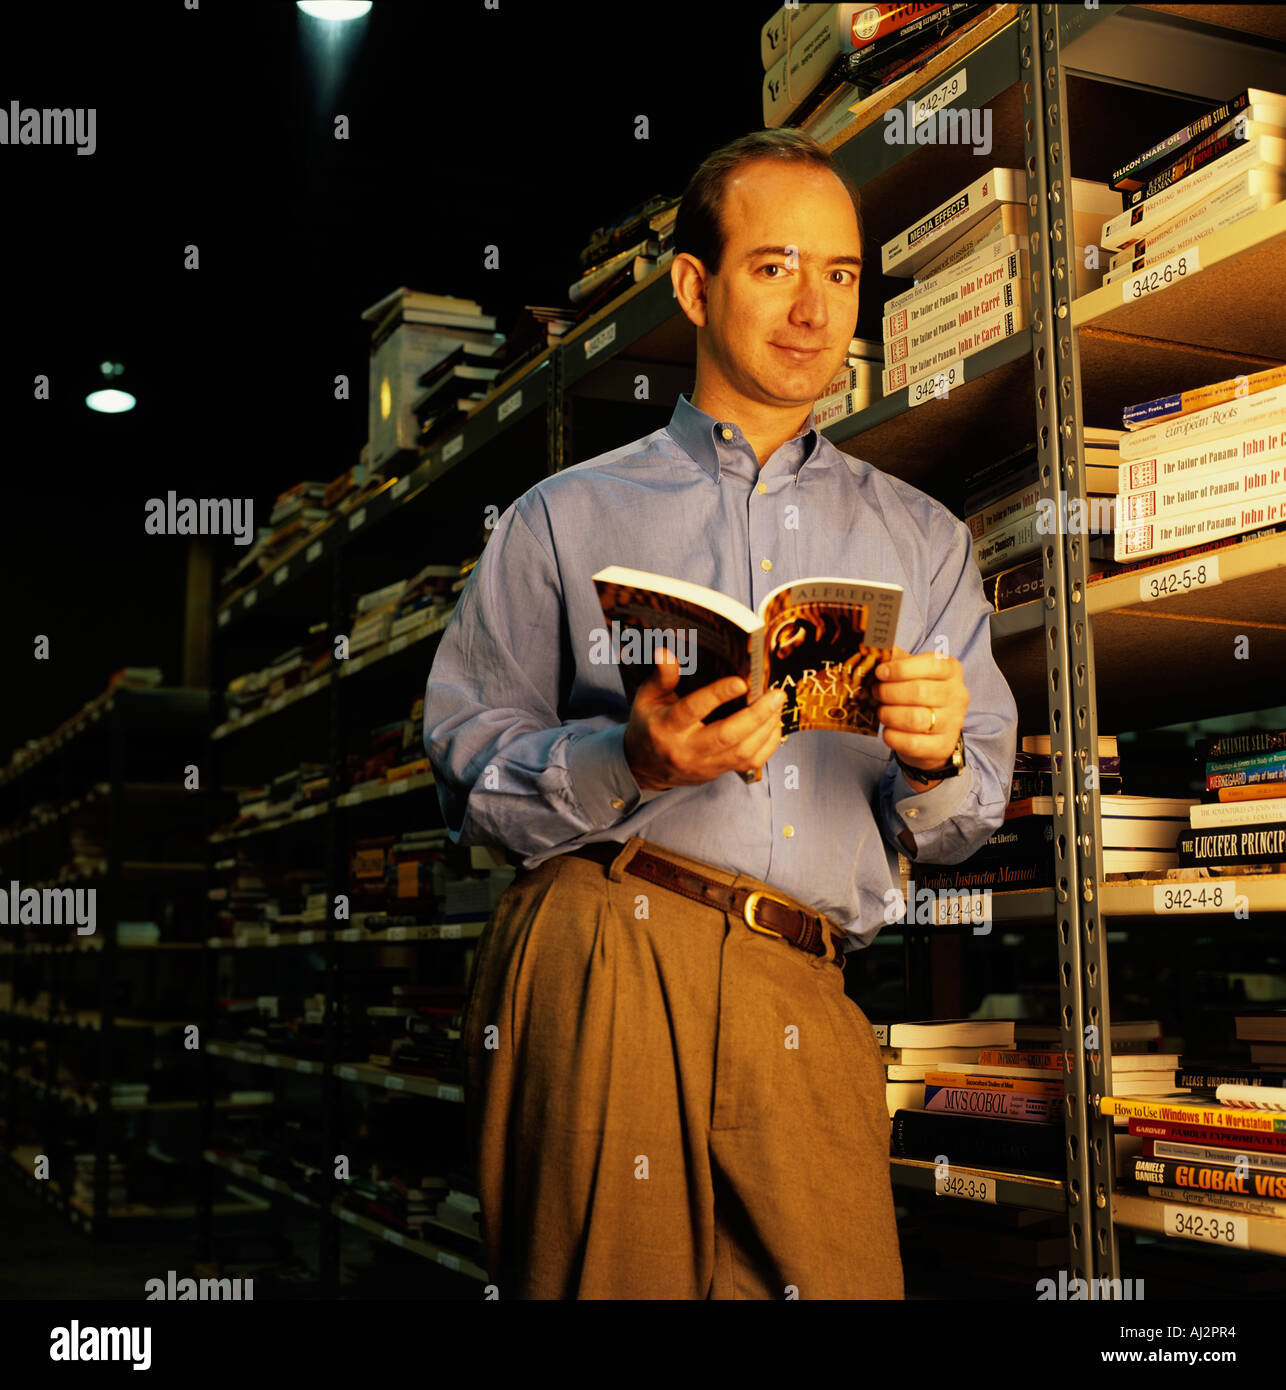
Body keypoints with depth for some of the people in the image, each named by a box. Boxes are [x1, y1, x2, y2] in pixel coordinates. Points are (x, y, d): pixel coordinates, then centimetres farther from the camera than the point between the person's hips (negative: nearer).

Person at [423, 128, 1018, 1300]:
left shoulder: (921, 540, 21)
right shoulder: (570, 517, 12)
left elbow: (966, 826, 17)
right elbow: (469, 772, 5)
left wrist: (934, 765, -6)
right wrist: (632, 762, -13)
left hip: (809, 1005, 3)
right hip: (603, 966, -2)